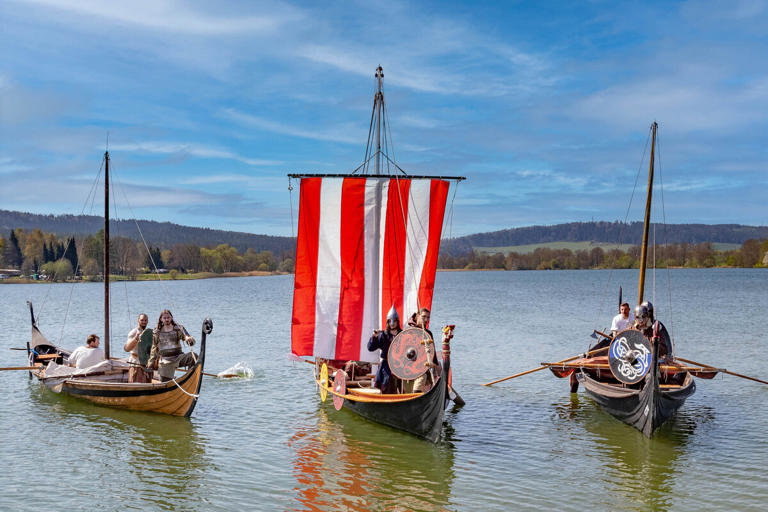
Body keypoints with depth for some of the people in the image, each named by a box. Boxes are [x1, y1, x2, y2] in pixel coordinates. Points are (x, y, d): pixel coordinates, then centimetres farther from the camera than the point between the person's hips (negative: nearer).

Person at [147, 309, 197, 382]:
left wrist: (189, 339, -32)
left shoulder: (178, 329, 3)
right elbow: (154, 350, 16)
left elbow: (192, 341, -7)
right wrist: (150, 364, 13)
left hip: (178, 357, -1)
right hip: (165, 361, 1)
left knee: (193, 356, -31)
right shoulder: (157, 333, 8)